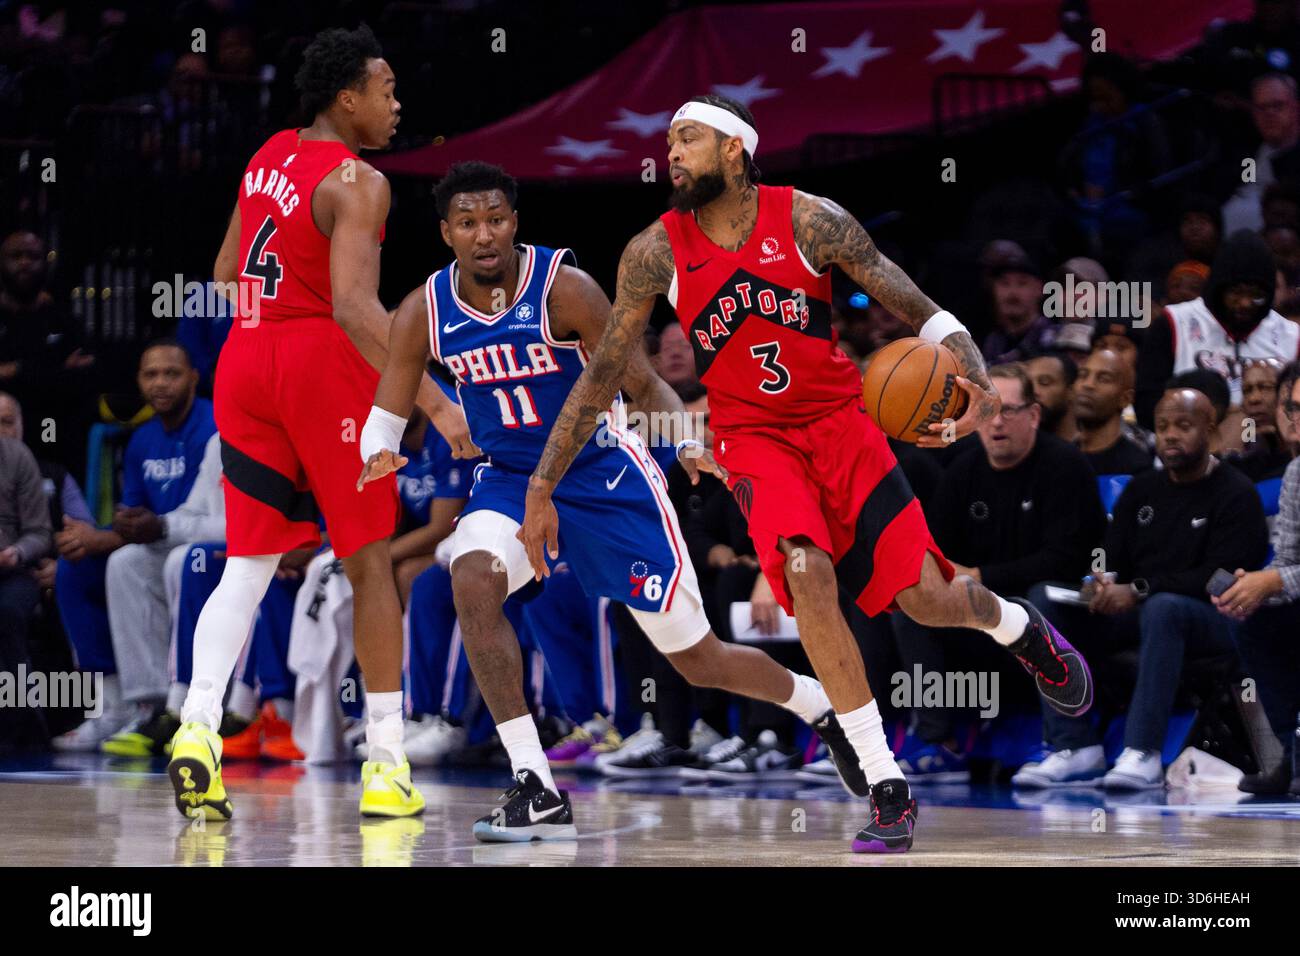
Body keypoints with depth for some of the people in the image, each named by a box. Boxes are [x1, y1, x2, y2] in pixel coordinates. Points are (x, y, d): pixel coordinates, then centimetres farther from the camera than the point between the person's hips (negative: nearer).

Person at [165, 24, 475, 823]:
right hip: (325, 361, -6)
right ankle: (387, 766, 5)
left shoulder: (269, 156, 12)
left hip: (245, 359, 6)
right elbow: (354, 306, -24)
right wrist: (434, 401, -27)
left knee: (248, 565, 7)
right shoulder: (358, 182, -12)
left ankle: (198, 727, -15)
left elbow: (226, 273, 21)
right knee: (370, 565, 4)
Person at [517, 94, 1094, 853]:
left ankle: (1016, 626, 35)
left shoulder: (809, 220, -10)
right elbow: (603, 377, 1)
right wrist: (542, 489, 0)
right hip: (754, 440, 0)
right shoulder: (656, 253, -7)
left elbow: (917, 309, -6)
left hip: (840, 421, 0)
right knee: (806, 573, -28)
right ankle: (889, 790, -21)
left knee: (928, 599, -7)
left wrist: (976, 378, -25)